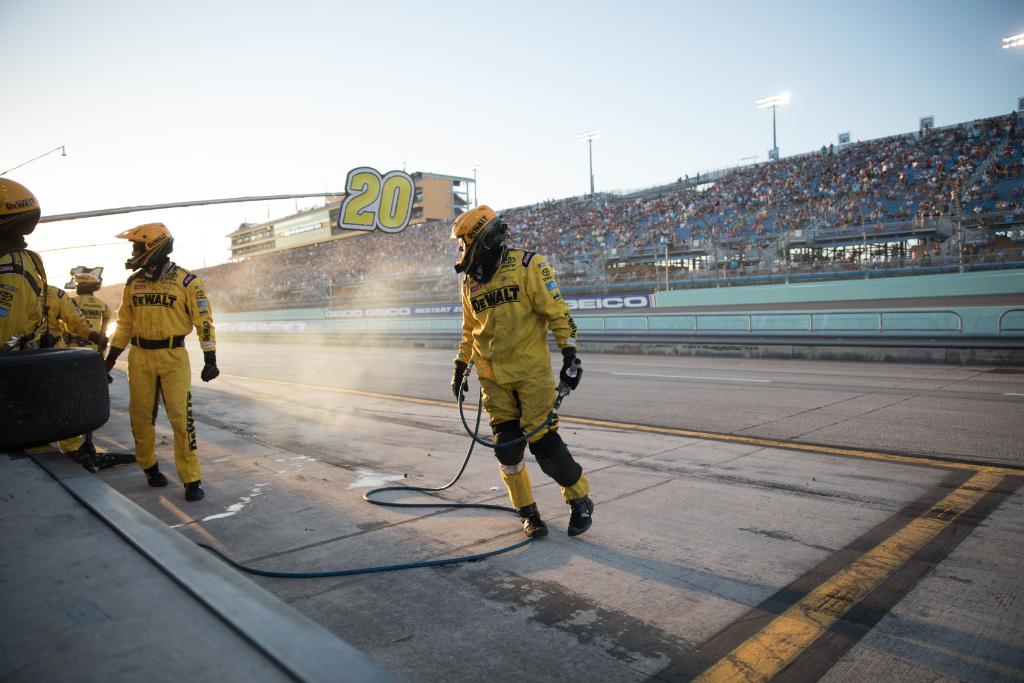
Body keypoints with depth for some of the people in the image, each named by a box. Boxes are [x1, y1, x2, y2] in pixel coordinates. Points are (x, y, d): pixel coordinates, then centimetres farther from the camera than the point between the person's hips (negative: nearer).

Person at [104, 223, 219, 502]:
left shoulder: (186, 281, -5)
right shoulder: (133, 282, 10)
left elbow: (204, 320, -6)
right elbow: (125, 322, 18)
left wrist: (210, 359, -11)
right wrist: (111, 356, 15)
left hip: (174, 357, -5)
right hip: (140, 357, 5)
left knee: (181, 417, -7)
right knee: (140, 416, 9)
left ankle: (192, 479, 0)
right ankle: (149, 465, 31)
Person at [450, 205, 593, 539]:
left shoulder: (528, 265, -6)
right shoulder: (470, 281, 12)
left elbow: (557, 312, -9)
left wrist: (569, 354, -13)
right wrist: (461, 365, 21)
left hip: (532, 371, -5)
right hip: (493, 377, 5)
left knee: (543, 440, -5)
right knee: (507, 446, 4)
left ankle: (580, 499, 17)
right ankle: (528, 511, 21)